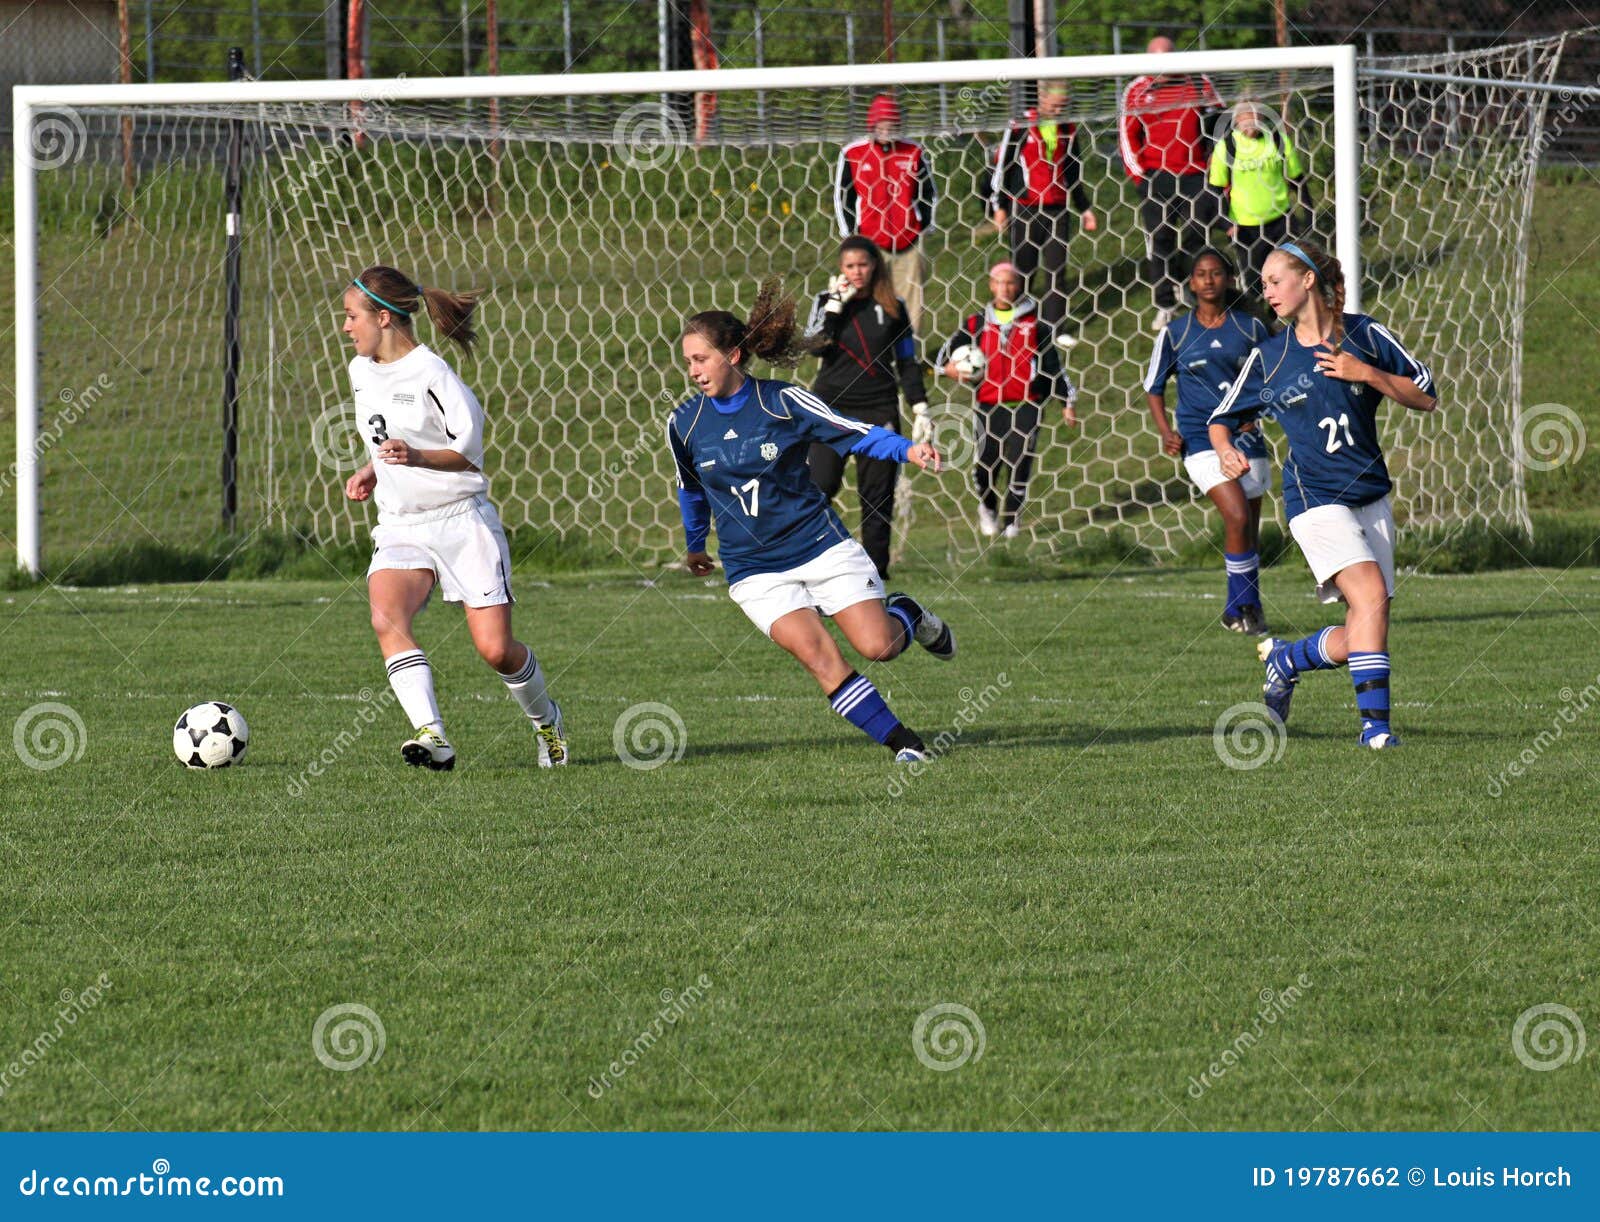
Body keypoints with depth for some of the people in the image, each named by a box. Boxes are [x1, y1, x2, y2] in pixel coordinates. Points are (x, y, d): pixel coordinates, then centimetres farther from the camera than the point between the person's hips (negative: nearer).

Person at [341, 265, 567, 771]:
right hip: (400, 527, 6)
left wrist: (415, 457, -28)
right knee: (387, 619, -25)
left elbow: (468, 453, -13)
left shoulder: (431, 374, -14)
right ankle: (433, 738, -34)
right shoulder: (360, 372, 10)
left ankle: (546, 720, 25)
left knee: (495, 649, -6)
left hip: (461, 519, -6)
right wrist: (372, 471, 13)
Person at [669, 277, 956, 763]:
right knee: (822, 660, -17)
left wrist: (906, 450, -24)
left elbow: (854, 433, -7)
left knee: (878, 646, -11)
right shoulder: (685, 423, -1)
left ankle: (908, 615, 26)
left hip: (821, 545, -1)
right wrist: (695, 545, 31)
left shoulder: (782, 401, -10)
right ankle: (903, 742, -7)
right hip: (755, 571, 1)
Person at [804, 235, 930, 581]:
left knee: (878, 493, 0)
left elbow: (907, 361, 11)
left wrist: (920, 408, 5)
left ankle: (876, 569, 5)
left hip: (879, 411, 1)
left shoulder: (892, 307, 7)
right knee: (821, 486, -11)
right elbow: (814, 346, -10)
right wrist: (835, 305, -13)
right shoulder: (827, 301, 5)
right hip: (832, 406, -1)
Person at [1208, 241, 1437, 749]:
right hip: (1315, 499, -3)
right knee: (1371, 595, -25)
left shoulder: (1363, 334, 2)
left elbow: (1426, 396, 2)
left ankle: (1285, 659, 30)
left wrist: (1368, 374, -12)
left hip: (1370, 497, 3)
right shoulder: (1268, 358, 1)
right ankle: (1374, 723, -24)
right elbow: (1221, 418, 12)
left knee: (1357, 640, 1)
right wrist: (1226, 450, -9)